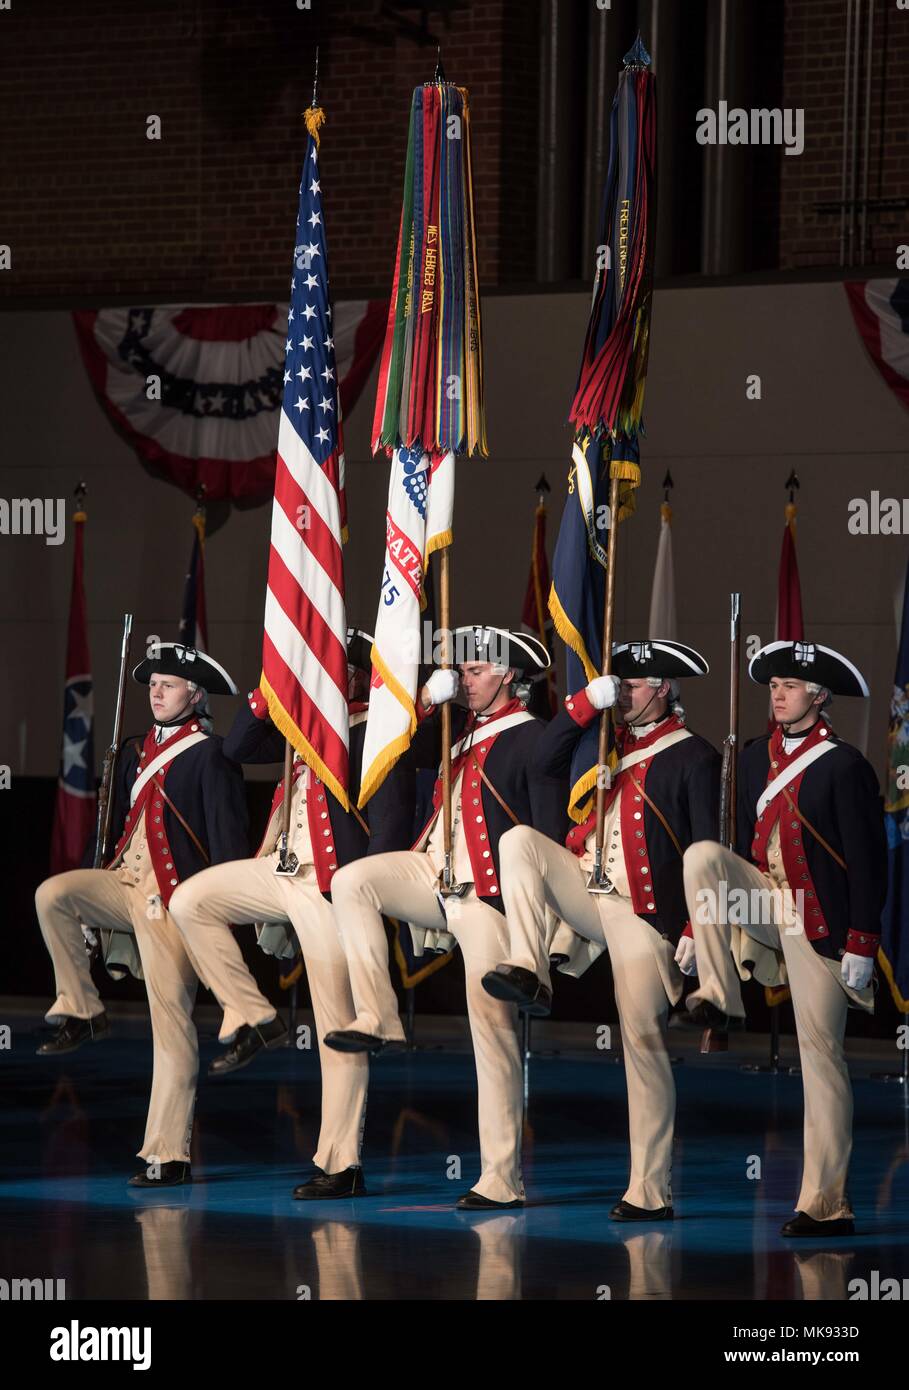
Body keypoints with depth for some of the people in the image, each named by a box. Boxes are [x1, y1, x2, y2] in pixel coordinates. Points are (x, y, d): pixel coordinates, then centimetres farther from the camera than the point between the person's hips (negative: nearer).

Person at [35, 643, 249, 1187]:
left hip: (176, 896, -7)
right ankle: (82, 1013, -5)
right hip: (127, 881, 7)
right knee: (52, 894, -20)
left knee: (172, 1022, -7)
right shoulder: (137, 753, 18)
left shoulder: (210, 755, -5)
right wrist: (91, 901, 23)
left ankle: (170, 1155, -5)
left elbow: (229, 839, -9)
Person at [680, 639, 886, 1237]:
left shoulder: (844, 766, -10)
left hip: (819, 921, -6)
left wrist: (862, 945, -16)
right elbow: (746, 840, 15)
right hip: (761, 895, 6)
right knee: (701, 855, -21)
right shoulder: (756, 757, 9)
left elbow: (869, 860, -11)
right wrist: (703, 926, 13)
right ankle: (720, 999, -12)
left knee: (821, 1053, -5)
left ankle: (827, 1203, -1)